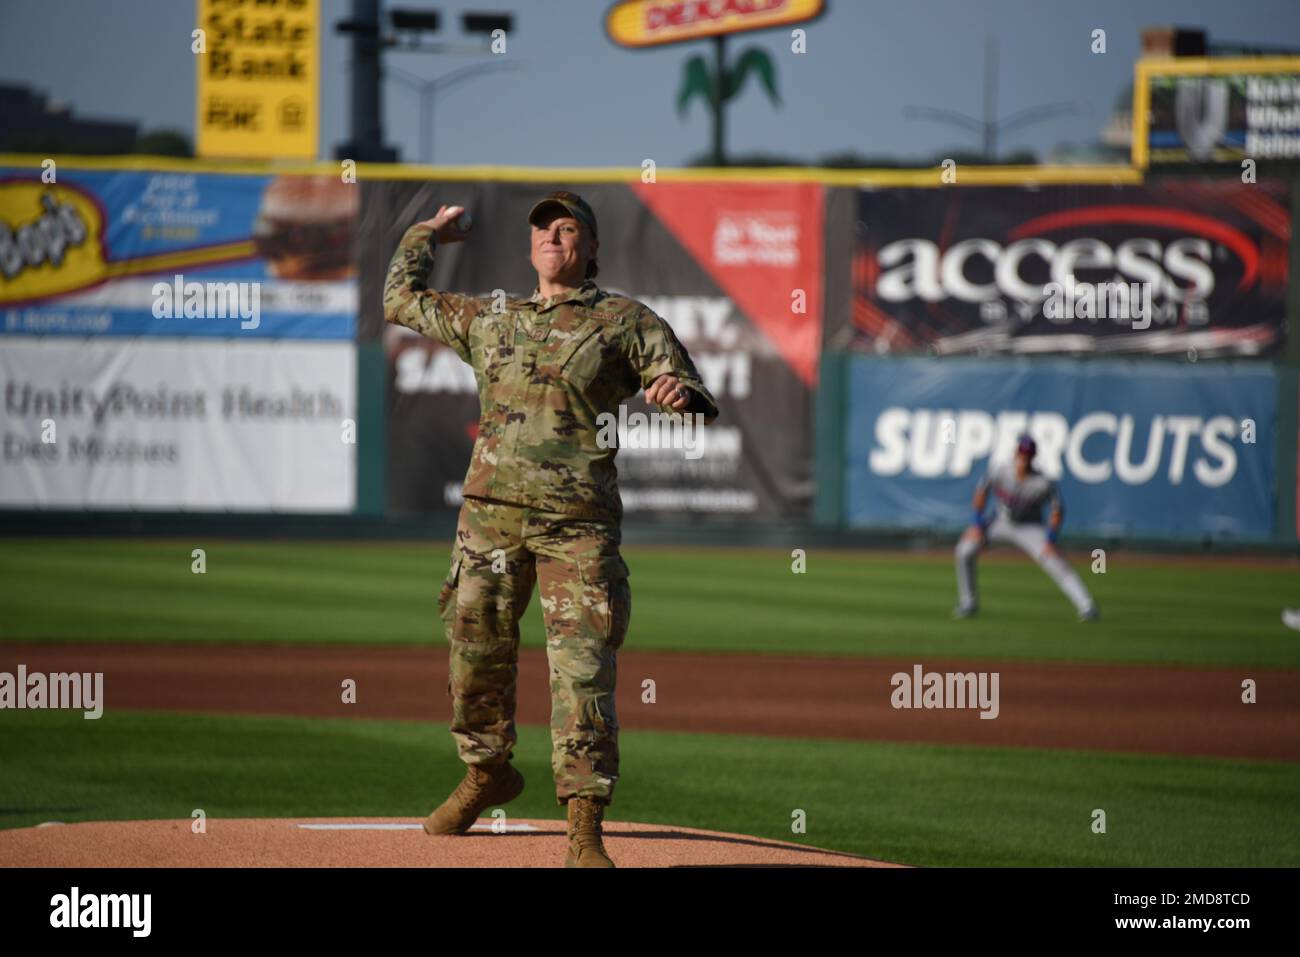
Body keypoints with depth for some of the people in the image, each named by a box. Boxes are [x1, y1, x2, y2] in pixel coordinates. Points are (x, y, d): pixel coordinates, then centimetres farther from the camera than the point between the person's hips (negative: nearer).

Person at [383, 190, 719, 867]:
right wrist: (427, 234, 38)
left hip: (577, 522, -4)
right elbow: (401, 299, 30)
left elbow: (701, 407, -1)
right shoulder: (489, 320, 17)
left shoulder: (627, 322, 6)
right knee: (476, 653, 13)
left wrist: (680, 393, -23)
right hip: (491, 509, 4)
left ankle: (585, 833, -15)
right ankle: (487, 773, 39)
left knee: (582, 672, -12)